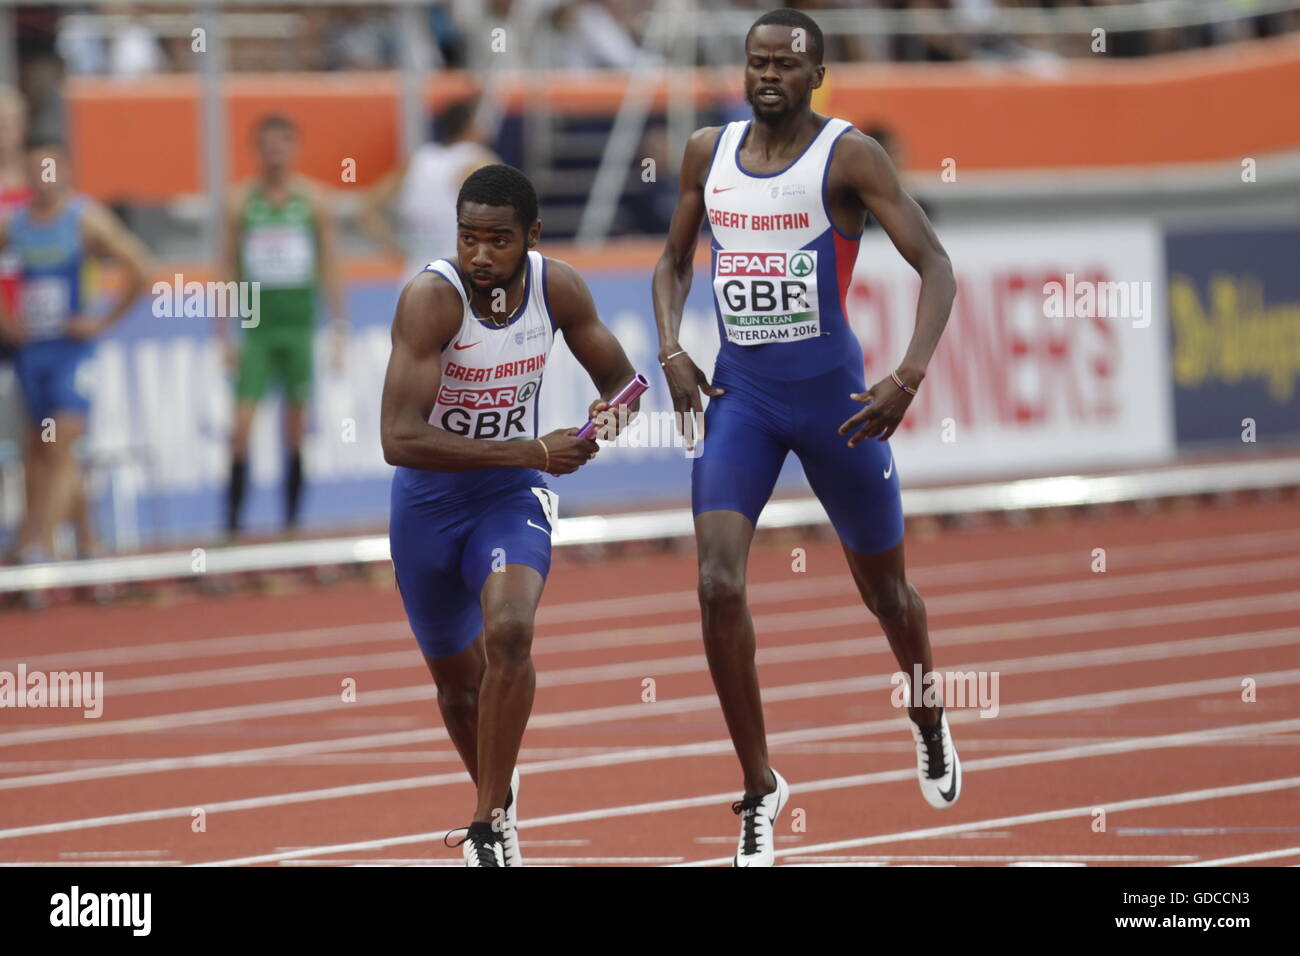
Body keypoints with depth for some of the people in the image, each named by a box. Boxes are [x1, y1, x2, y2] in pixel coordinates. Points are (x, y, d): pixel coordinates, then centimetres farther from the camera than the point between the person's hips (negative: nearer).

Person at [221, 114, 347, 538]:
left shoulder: (312, 198, 2)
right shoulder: (242, 201, 1)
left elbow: (329, 268, 5)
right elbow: (228, 269, 4)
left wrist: (338, 328, 1)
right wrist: (224, 334, 0)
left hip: (299, 325, 1)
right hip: (256, 328, -1)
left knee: (296, 428, 4)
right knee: (242, 428, -9)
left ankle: (292, 521, 11)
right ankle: (233, 523, -6)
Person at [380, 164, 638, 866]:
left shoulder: (557, 288, -11)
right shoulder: (432, 298, -25)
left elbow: (620, 378, 8)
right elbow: (399, 439, -34)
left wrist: (610, 410, -18)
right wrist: (533, 452, -36)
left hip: (511, 494, 1)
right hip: (429, 499, -1)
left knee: (508, 632, -27)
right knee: (457, 678, 14)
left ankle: (489, 825, -17)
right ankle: (497, 791, 46)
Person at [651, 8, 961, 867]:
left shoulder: (848, 155, -11)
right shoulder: (709, 152, 4)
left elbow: (935, 264, -15)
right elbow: (675, 262, 19)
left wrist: (909, 378, -28)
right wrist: (672, 352, 1)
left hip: (832, 393, -3)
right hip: (739, 392, 3)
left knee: (884, 588, 13)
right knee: (719, 585, -16)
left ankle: (929, 724, 46)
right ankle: (760, 787, -4)